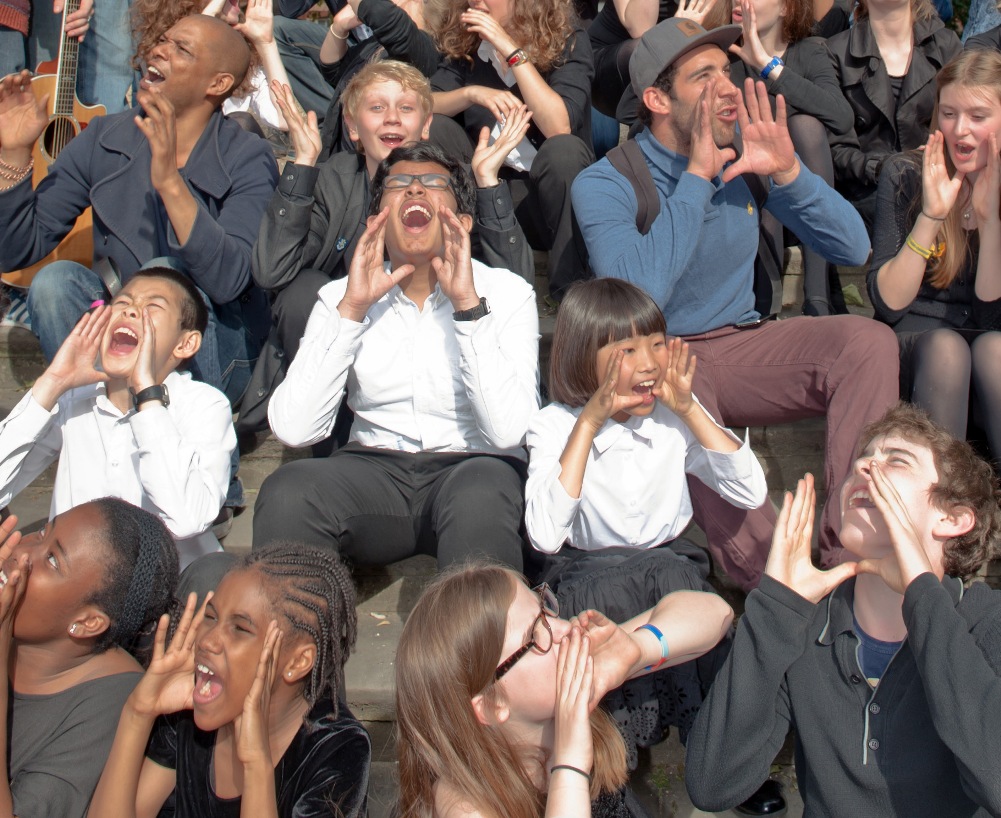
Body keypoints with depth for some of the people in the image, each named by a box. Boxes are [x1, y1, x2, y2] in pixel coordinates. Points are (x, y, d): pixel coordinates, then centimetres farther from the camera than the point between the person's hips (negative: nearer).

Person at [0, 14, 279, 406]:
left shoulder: (248, 159, -11)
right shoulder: (104, 140, 1)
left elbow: (229, 281, -28)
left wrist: (170, 182, -37)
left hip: (216, 354, -3)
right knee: (56, 281, -23)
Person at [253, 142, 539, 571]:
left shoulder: (506, 292, 1)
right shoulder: (342, 297, 6)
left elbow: (508, 431, -15)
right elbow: (293, 429, -8)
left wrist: (467, 304, -17)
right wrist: (351, 309, -11)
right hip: (375, 467, 2)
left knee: (479, 496, -36)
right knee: (286, 492, -29)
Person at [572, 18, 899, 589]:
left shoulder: (746, 162, 5)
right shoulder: (604, 184, -9)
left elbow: (854, 249, 3)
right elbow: (639, 295, -27)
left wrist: (787, 172, -13)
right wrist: (697, 177, -22)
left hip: (742, 343, 5)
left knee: (868, 339, -21)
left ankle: (849, 554, -25)